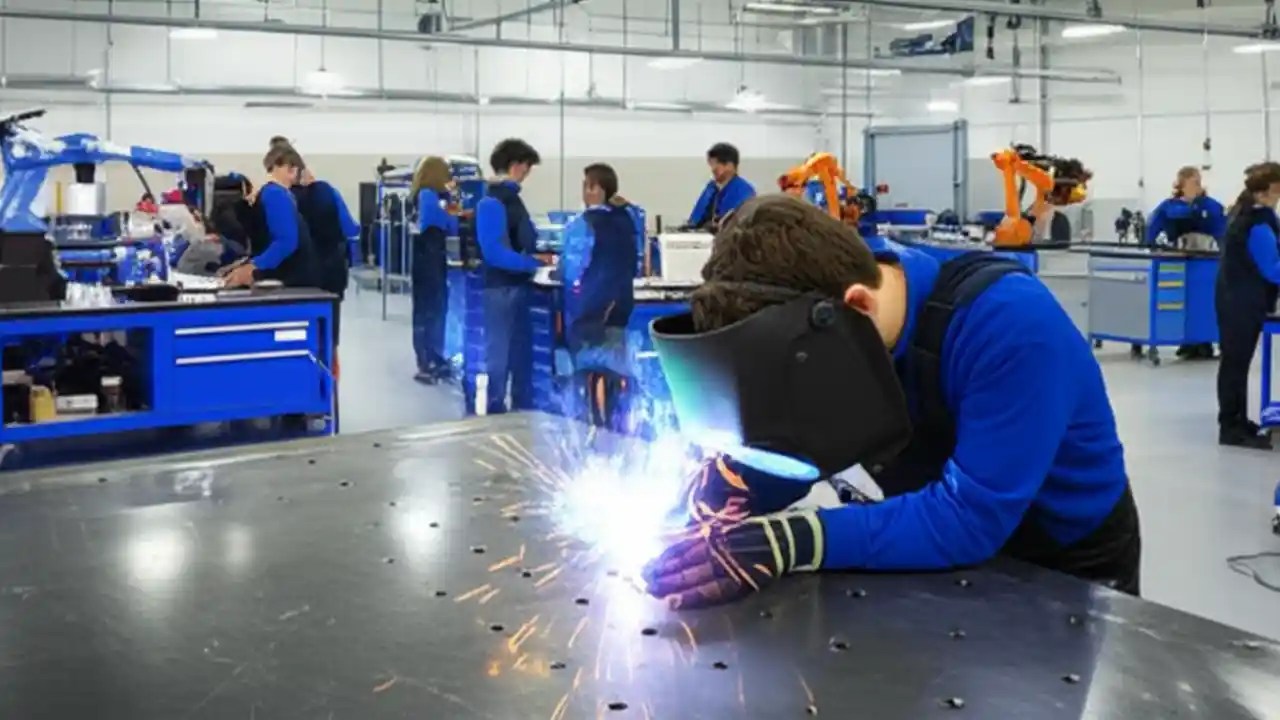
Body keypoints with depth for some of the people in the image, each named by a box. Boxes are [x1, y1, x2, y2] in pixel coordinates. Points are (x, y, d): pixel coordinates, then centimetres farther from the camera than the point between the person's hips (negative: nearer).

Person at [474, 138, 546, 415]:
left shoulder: (510, 197, 12)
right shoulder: (492, 203, -17)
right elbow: (496, 253, -25)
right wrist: (535, 263, -23)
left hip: (518, 284, 10)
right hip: (501, 287, -10)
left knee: (522, 350, 16)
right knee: (499, 354, -1)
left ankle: (523, 409, 26)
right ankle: (495, 412, 7)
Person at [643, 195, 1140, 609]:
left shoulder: (1012, 322, -30)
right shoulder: (827, 329, -11)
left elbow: (972, 517, -34)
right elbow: (790, 450, -4)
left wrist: (791, 544, -42)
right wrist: (731, 481, -26)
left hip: (1071, 575, -6)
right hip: (953, 562, 6)